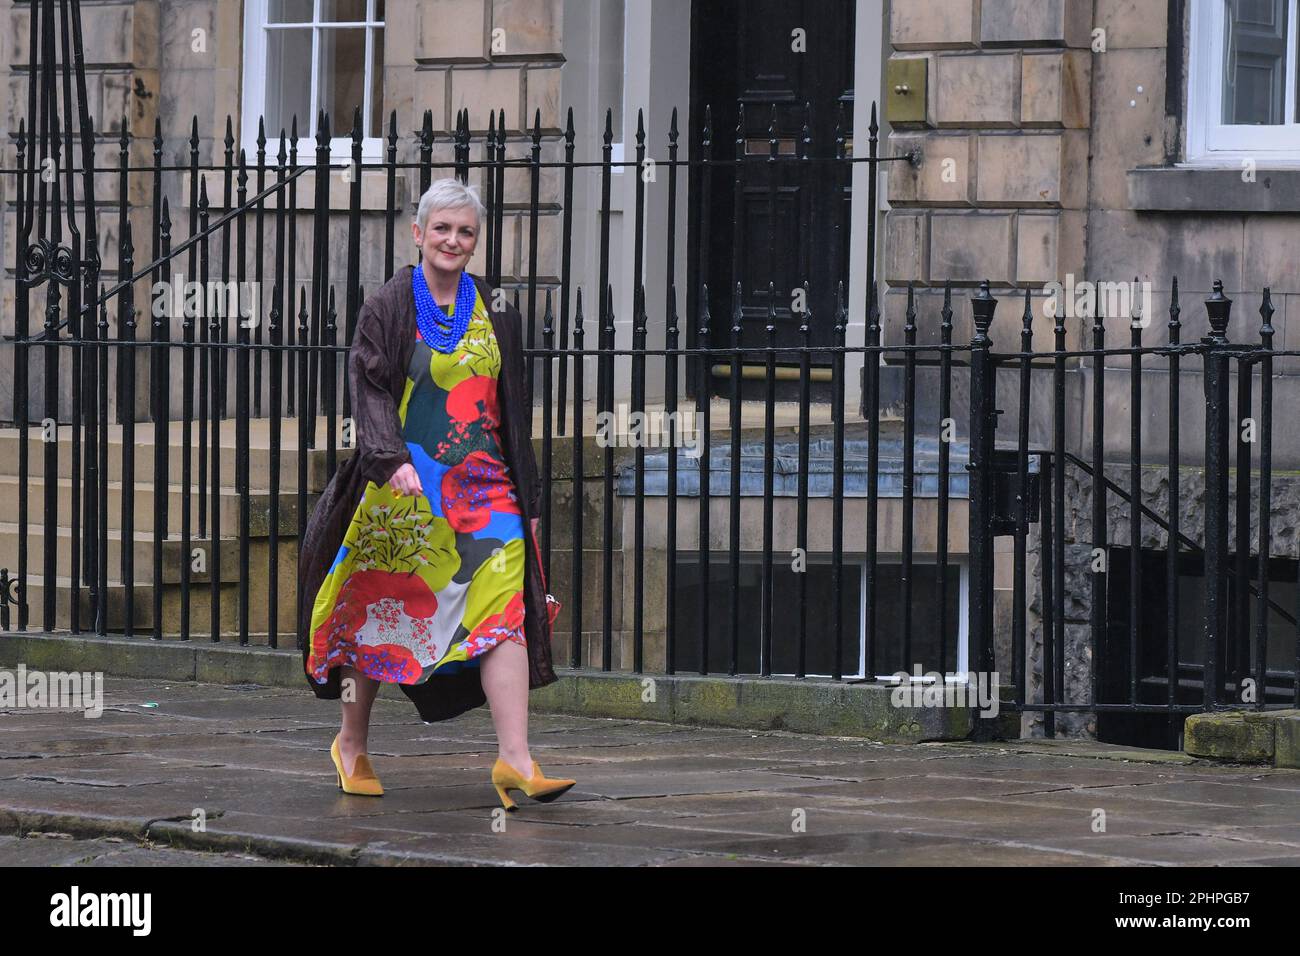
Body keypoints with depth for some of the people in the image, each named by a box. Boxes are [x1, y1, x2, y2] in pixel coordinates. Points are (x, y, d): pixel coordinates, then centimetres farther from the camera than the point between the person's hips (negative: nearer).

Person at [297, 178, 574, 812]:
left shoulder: (496, 314, 11)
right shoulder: (388, 309, -1)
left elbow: (514, 410, 15)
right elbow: (369, 391, -12)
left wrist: (527, 497, 14)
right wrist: (392, 459, -29)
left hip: (483, 486, 2)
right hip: (403, 487, -2)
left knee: (505, 610, -14)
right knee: (381, 611, 7)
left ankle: (513, 758, -21)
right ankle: (352, 745, 26)